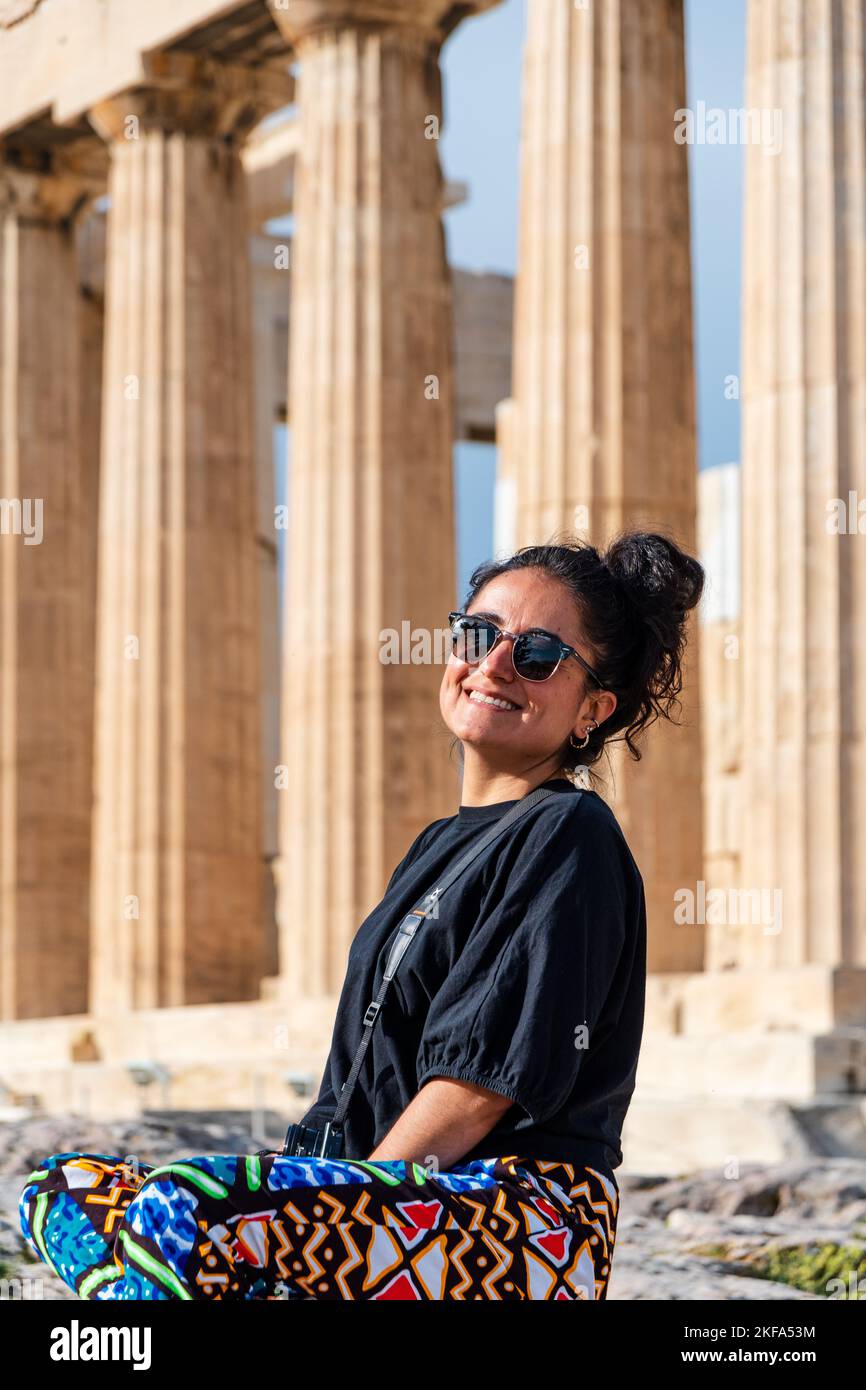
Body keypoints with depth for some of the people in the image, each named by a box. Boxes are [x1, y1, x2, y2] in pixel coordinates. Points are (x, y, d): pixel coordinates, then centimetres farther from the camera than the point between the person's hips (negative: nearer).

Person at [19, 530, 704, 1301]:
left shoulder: (571, 836, -5)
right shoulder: (440, 845, 24)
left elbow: (482, 1084, -14)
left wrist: (343, 1219, -16)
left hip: (529, 1221, -10)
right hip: (408, 1193, 10)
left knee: (184, 1208, -32)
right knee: (66, 1188, -1)